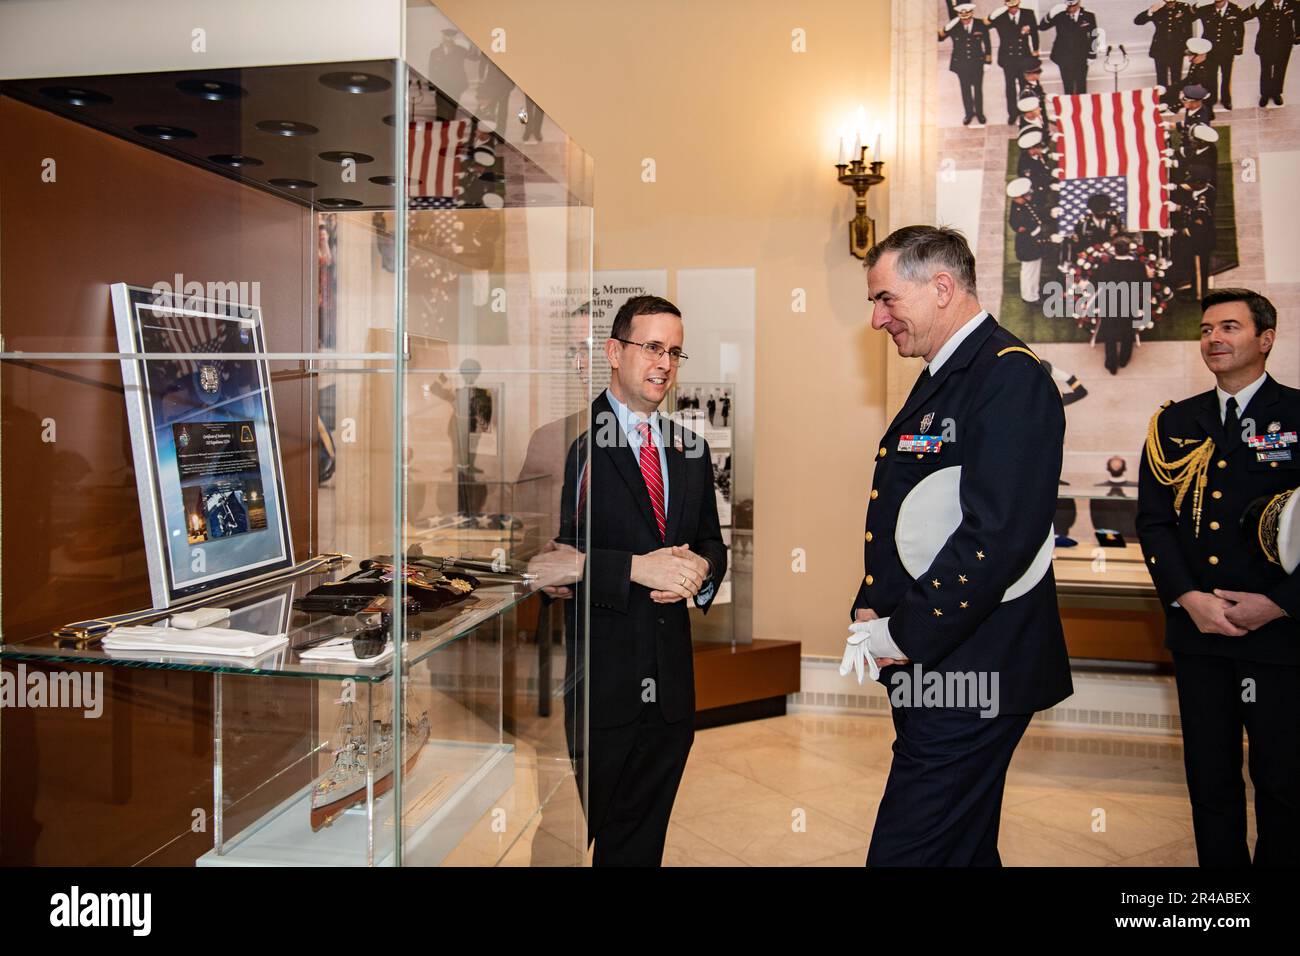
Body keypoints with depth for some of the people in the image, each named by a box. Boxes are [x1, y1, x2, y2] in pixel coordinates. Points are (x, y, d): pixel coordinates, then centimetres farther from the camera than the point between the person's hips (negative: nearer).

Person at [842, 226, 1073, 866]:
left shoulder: (1010, 379, -16)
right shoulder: (938, 380, 16)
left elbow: (998, 537, -26)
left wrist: (904, 636, -18)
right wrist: (871, 609, 6)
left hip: (965, 675, -10)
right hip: (923, 669, 10)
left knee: (907, 852, -3)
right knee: (962, 848, 22)